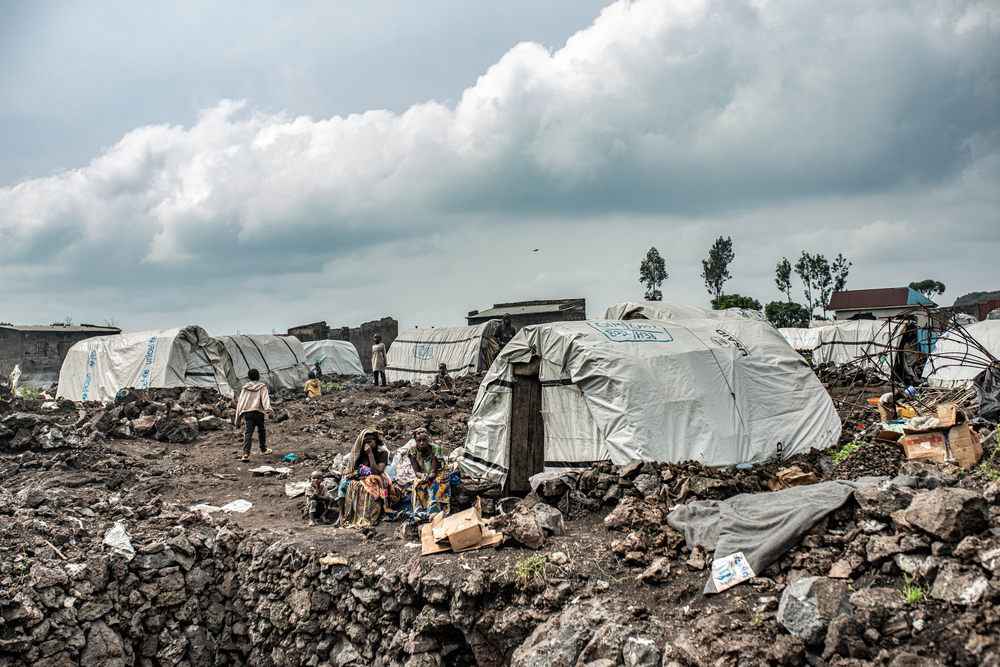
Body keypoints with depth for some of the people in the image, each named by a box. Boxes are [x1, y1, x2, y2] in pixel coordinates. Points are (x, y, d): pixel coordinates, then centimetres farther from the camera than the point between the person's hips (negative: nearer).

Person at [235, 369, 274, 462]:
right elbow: (265, 399, -11)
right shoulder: (262, 387, 6)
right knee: (261, 430, 18)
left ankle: (246, 453, -18)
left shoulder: (245, 388, 16)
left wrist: (238, 420, 19)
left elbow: (240, 403, 16)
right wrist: (269, 410, -21)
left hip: (247, 413, 2)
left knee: (248, 433, -4)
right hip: (258, 412, -2)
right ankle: (263, 449, 31)